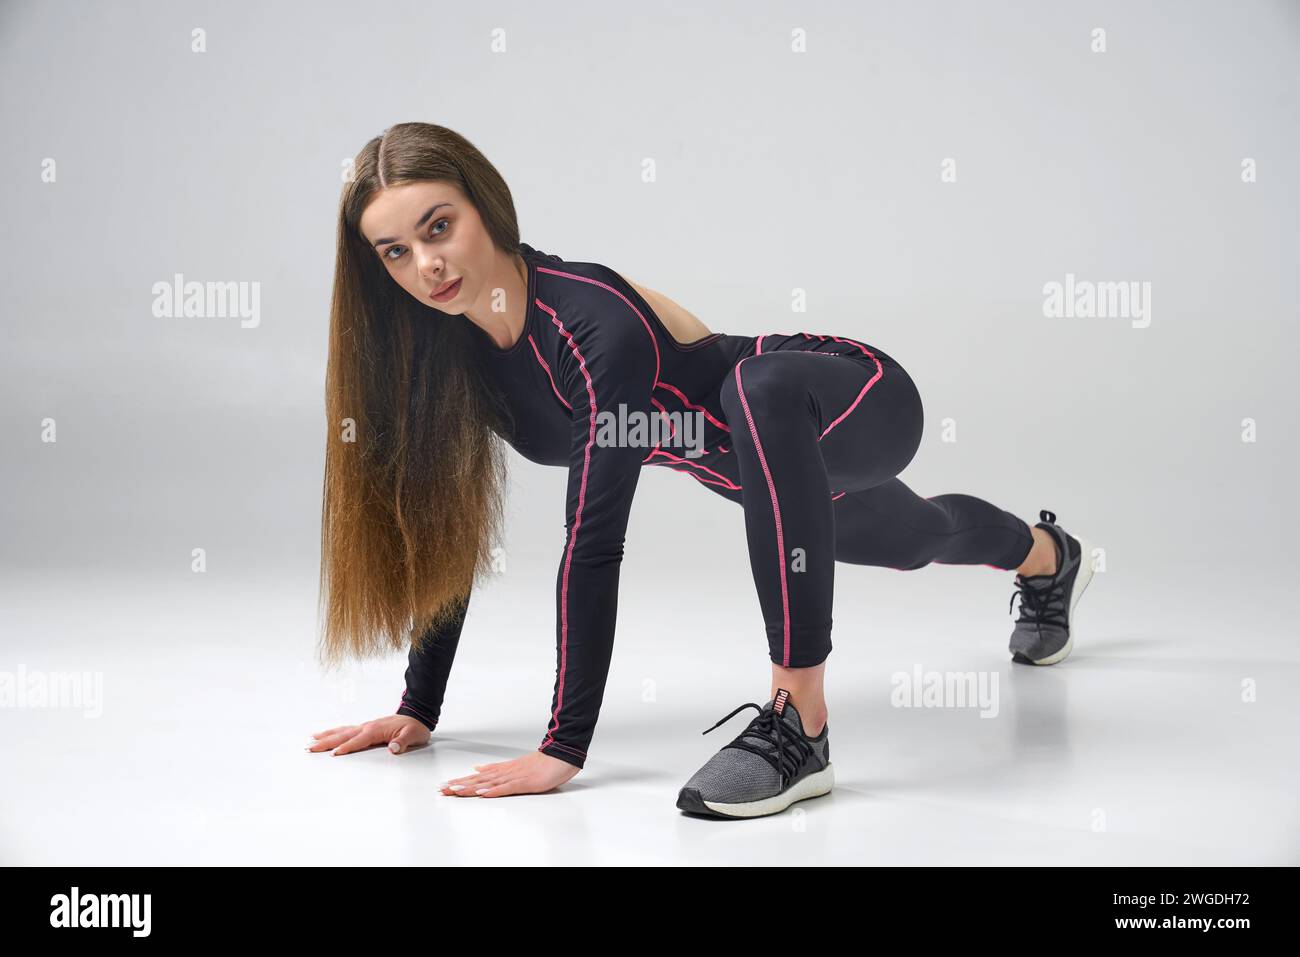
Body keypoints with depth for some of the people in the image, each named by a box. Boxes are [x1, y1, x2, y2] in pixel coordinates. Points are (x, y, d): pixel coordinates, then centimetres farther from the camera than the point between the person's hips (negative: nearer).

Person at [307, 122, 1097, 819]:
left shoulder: (597, 325, -38)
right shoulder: (452, 348, -15)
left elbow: (594, 543, -41)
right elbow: (446, 532, -9)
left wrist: (565, 748, -41)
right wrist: (419, 708, -10)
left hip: (862, 404, -8)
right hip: (780, 460, 8)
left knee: (761, 389, -43)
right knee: (916, 541, 36)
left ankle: (800, 726, -31)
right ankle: (1050, 558, 73)